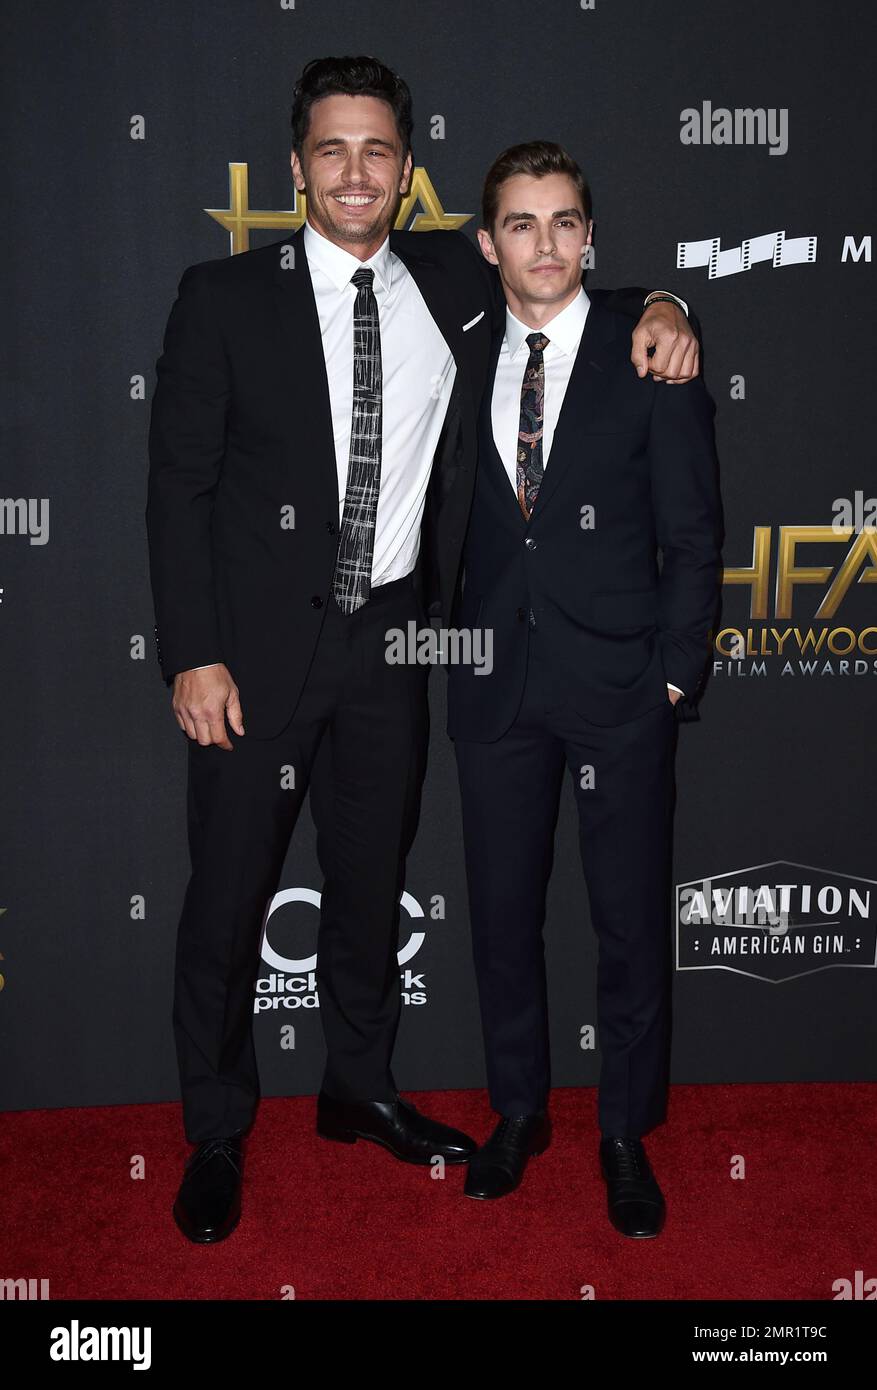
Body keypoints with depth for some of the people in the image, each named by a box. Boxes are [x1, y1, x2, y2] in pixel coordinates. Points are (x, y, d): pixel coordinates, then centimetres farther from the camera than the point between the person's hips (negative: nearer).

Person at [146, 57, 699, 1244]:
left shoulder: (455, 280, 5)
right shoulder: (224, 297, -4)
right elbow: (179, 485, -5)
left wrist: (654, 308, -1)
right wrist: (194, 655, -12)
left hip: (391, 638, 3)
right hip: (260, 643, -3)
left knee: (372, 880, 17)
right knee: (230, 893, 5)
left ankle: (361, 1089, 38)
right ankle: (217, 1133, 26)